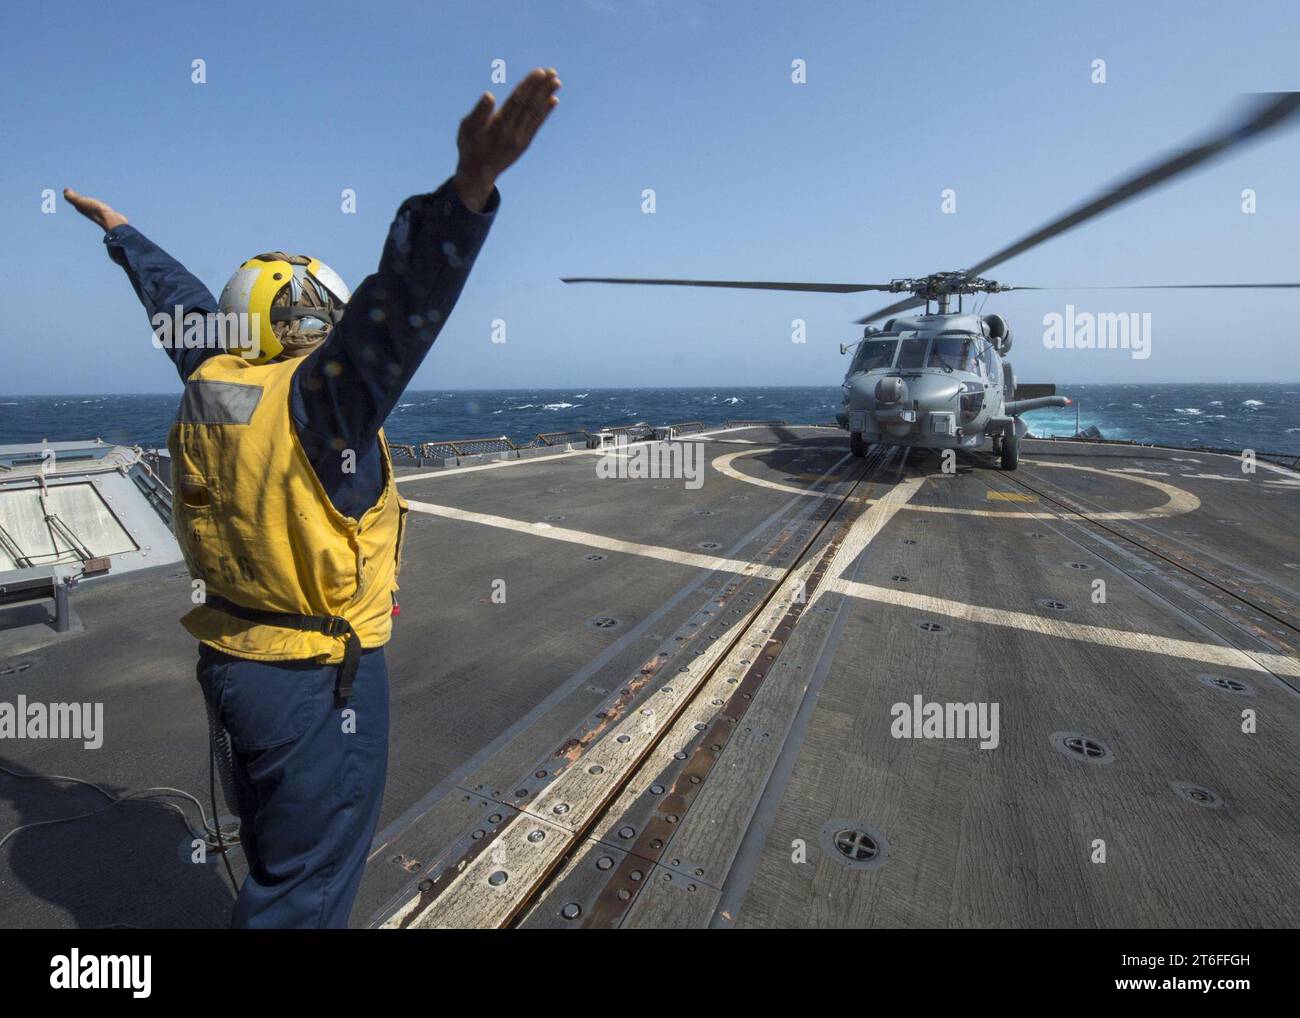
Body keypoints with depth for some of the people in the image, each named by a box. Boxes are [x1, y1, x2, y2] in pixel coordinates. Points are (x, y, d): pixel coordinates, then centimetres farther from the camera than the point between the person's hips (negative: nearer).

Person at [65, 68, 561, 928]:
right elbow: (402, 299, -37)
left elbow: (180, 301, 19)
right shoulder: (319, 394, -21)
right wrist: (470, 187, -47)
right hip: (320, 678, -9)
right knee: (307, 879, 9)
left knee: (279, 851, 28)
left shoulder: (214, 382, 2)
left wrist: (120, 230, 38)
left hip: (237, 658, 9)